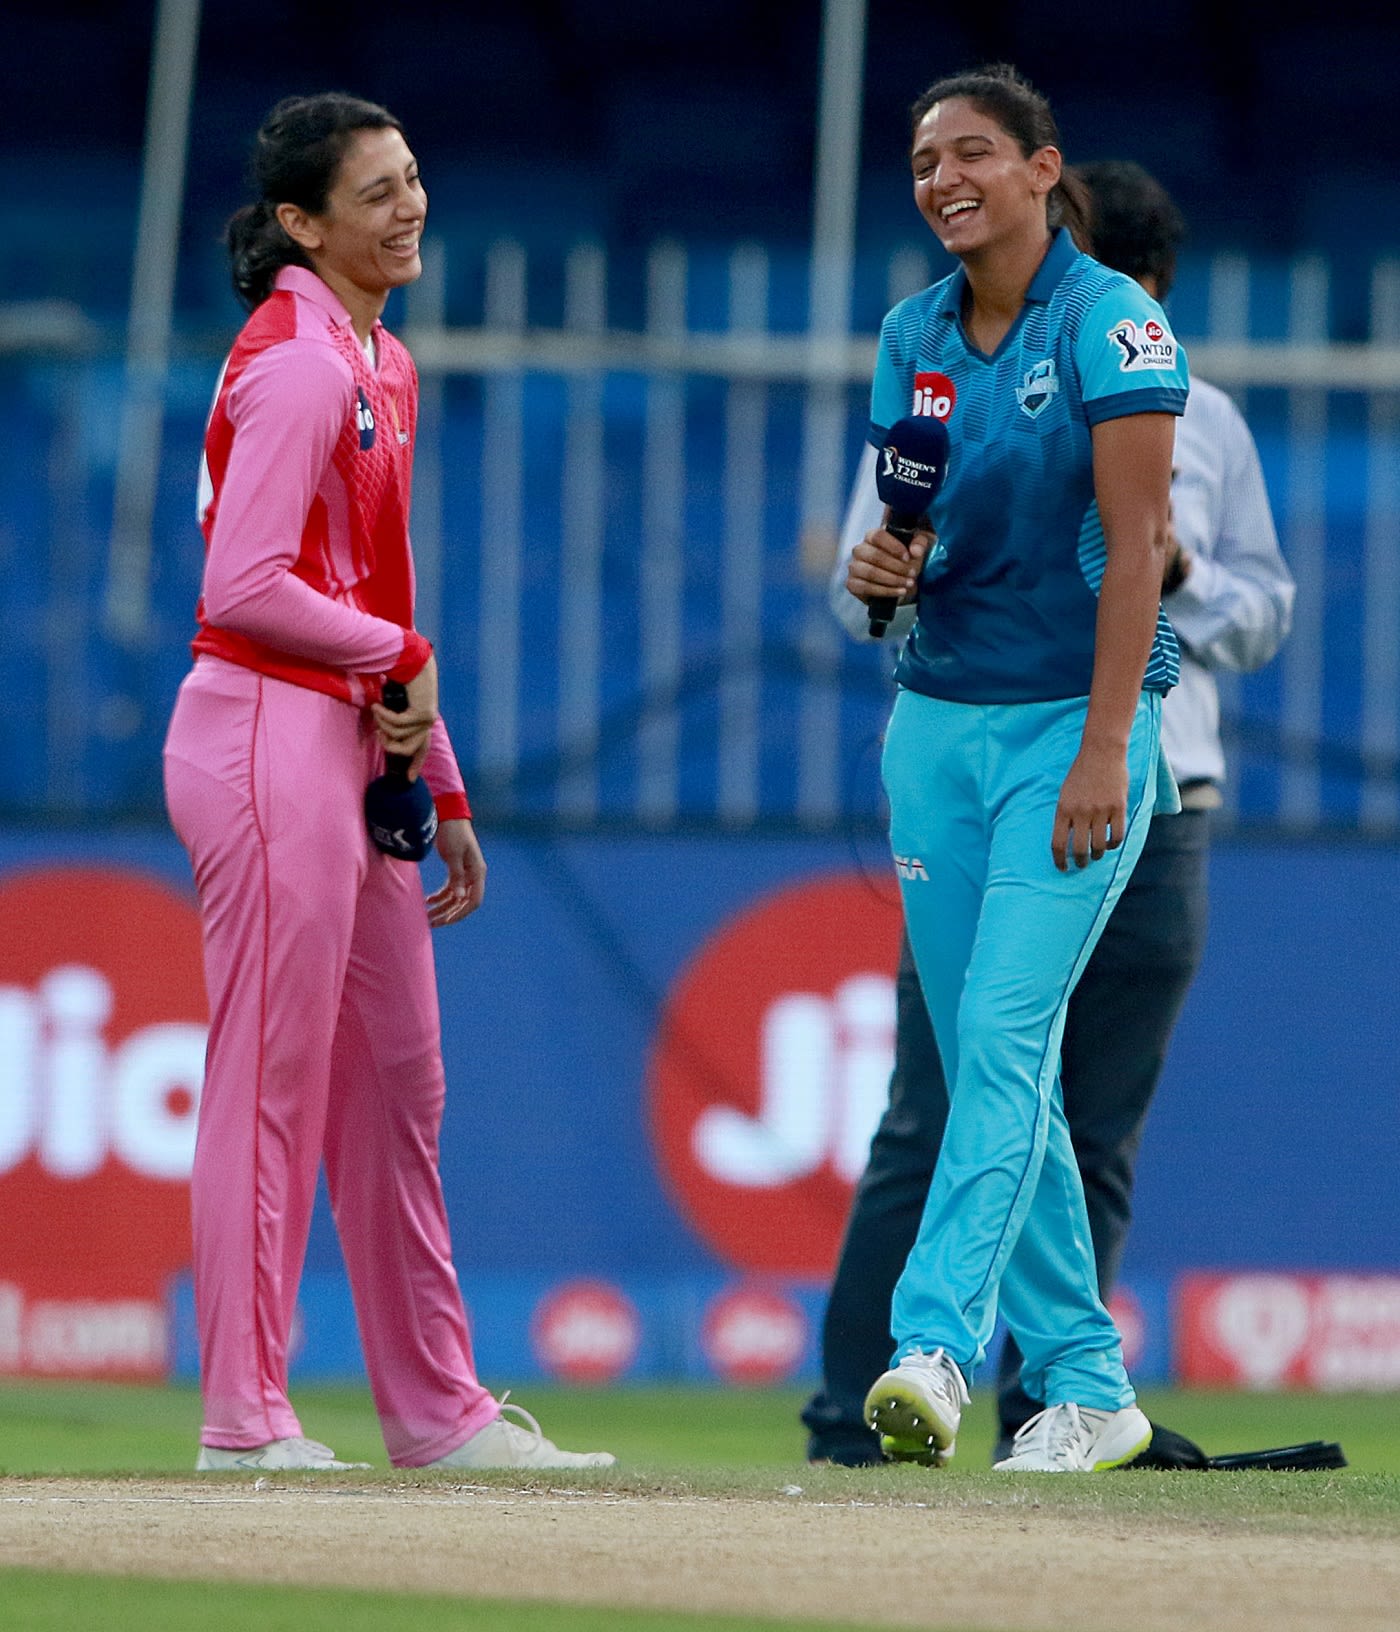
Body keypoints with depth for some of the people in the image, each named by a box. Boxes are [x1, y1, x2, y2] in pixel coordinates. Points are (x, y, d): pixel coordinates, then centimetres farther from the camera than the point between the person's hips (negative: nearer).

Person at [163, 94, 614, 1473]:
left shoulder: (381, 366, 17)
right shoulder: (294, 363, -13)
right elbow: (245, 589, -21)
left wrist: (442, 789, 19)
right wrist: (399, 658, -10)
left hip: (349, 747, 10)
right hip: (266, 738, -10)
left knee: (396, 1080, 13)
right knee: (274, 1084, -7)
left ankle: (436, 1410, 20)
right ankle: (244, 1421, -3)